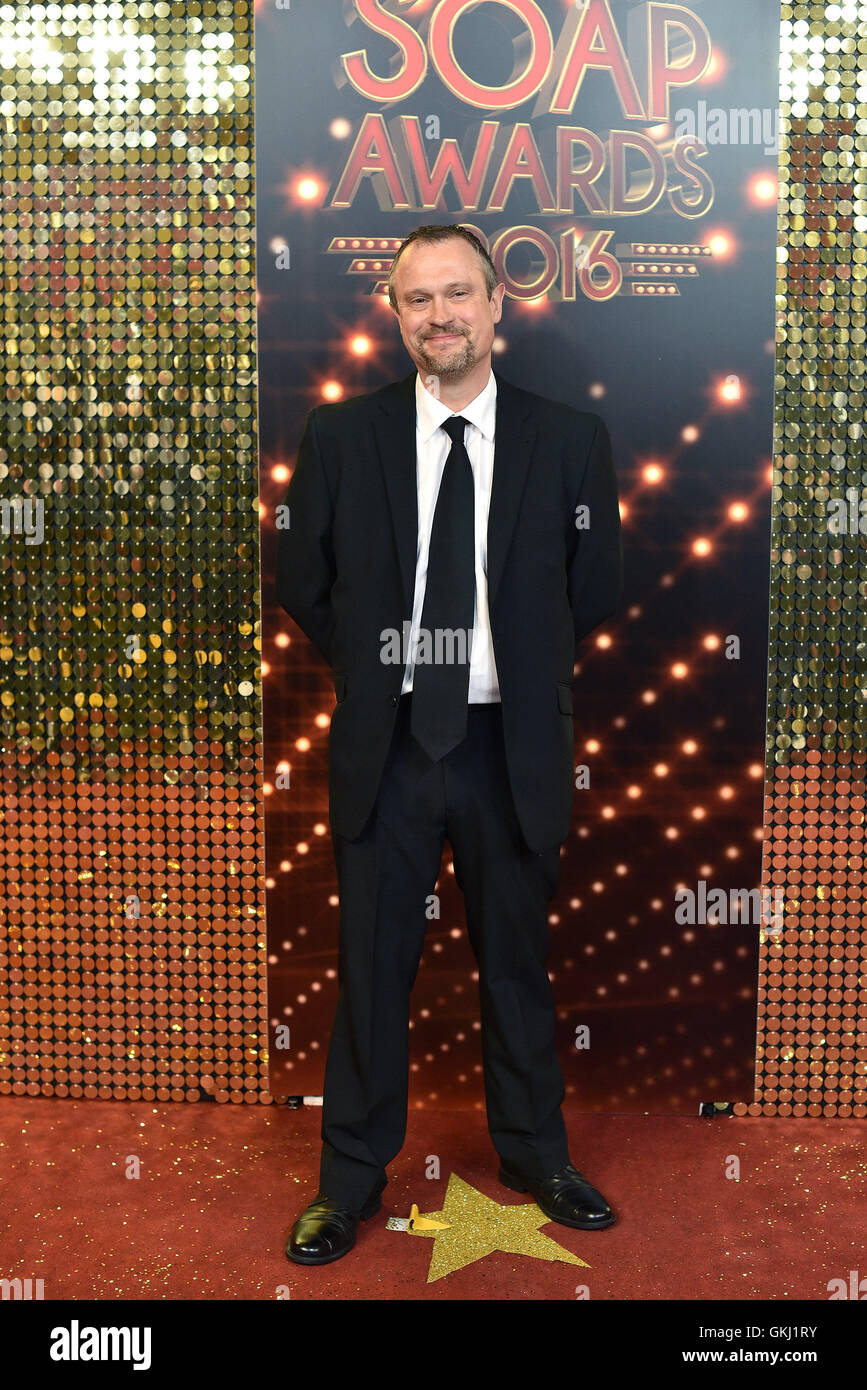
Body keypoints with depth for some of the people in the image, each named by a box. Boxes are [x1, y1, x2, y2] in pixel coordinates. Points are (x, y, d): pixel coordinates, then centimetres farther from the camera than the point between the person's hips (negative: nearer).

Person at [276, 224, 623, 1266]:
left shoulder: (570, 440, -1)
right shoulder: (339, 434, -1)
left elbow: (597, 589, 7)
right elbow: (302, 582, 7)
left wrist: (519, 663, 5)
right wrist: (373, 666, 5)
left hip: (511, 748, 1)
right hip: (384, 747, 0)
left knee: (516, 963, 16)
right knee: (370, 971, 11)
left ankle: (533, 1153, 39)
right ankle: (350, 1180, 31)